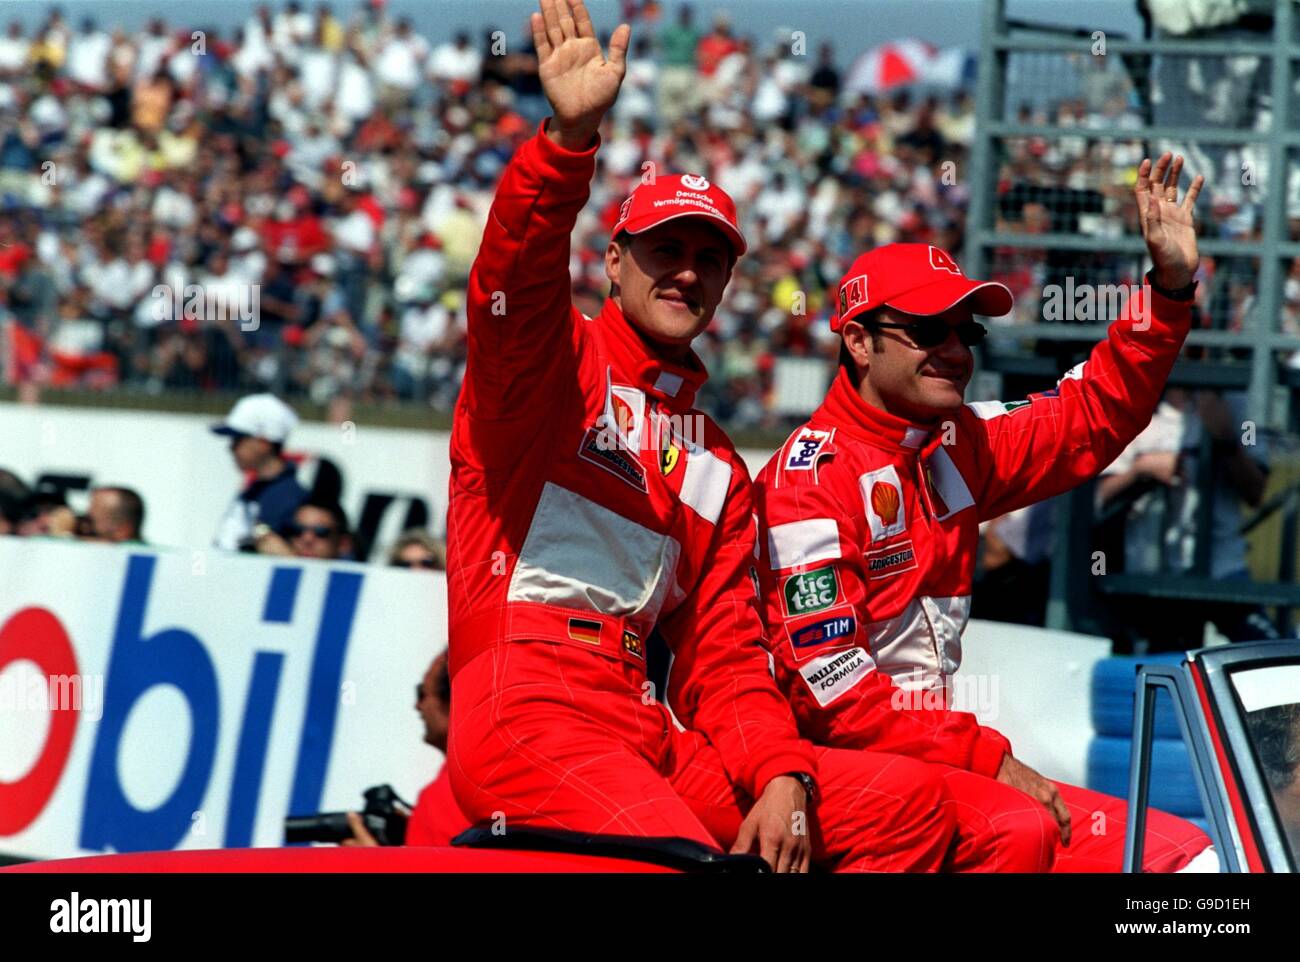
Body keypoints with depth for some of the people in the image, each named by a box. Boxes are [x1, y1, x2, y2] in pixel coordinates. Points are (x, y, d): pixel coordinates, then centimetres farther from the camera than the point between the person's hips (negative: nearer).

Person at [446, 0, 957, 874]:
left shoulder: (719, 469, 26)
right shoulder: (551, 361, 8)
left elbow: (725, 658, 19)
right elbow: (518, 272, -17)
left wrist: (782, 778, 0)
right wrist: (570, 138, -35)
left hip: (654, 739, 7)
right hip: (526, 722, -7)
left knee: (910, 800, -4)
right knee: (684, 862, -33)